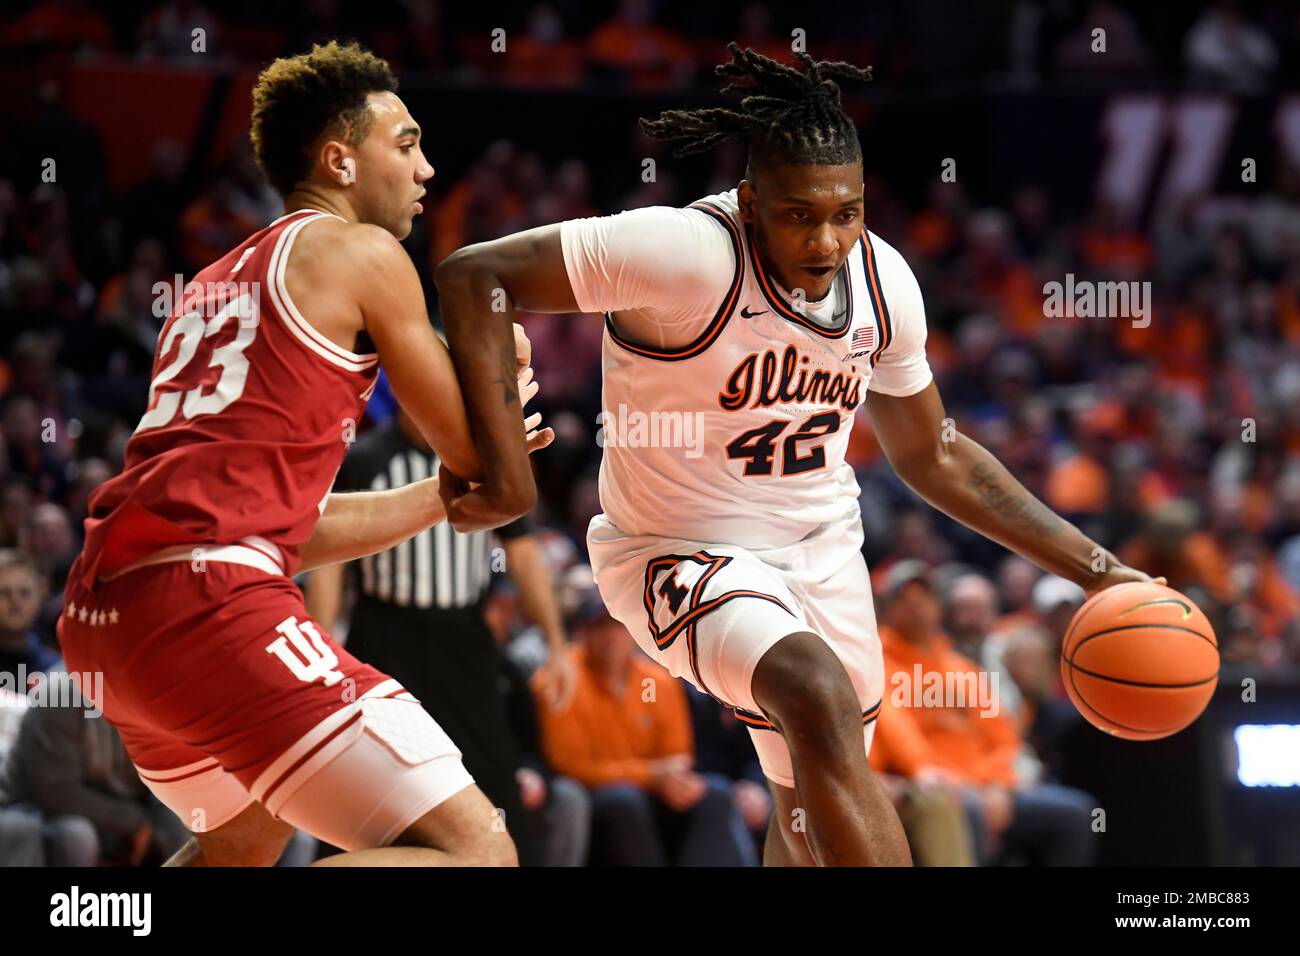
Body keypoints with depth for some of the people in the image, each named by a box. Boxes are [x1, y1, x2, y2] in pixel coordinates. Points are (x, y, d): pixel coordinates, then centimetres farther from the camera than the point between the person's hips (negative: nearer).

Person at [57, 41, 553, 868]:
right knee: (474, 853, -15)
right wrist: (507, 371, 29)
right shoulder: (361, 253, 4)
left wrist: (442, 497, 39)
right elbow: (474, 454, 10)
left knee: (245, 840, 37)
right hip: (212, 598, -9)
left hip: (102, 613, 9)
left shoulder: (217, 283, 28)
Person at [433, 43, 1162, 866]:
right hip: (682, 554, -7)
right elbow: (474, 277, -27)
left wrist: (1093, 569, 7)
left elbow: (933, 457, 9)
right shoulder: (690, 255, -28)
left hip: (823, 549, 7)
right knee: (822, 695, -35)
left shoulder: (883, 281, -8)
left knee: (812, 824, 17)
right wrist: (503, 462, -33)